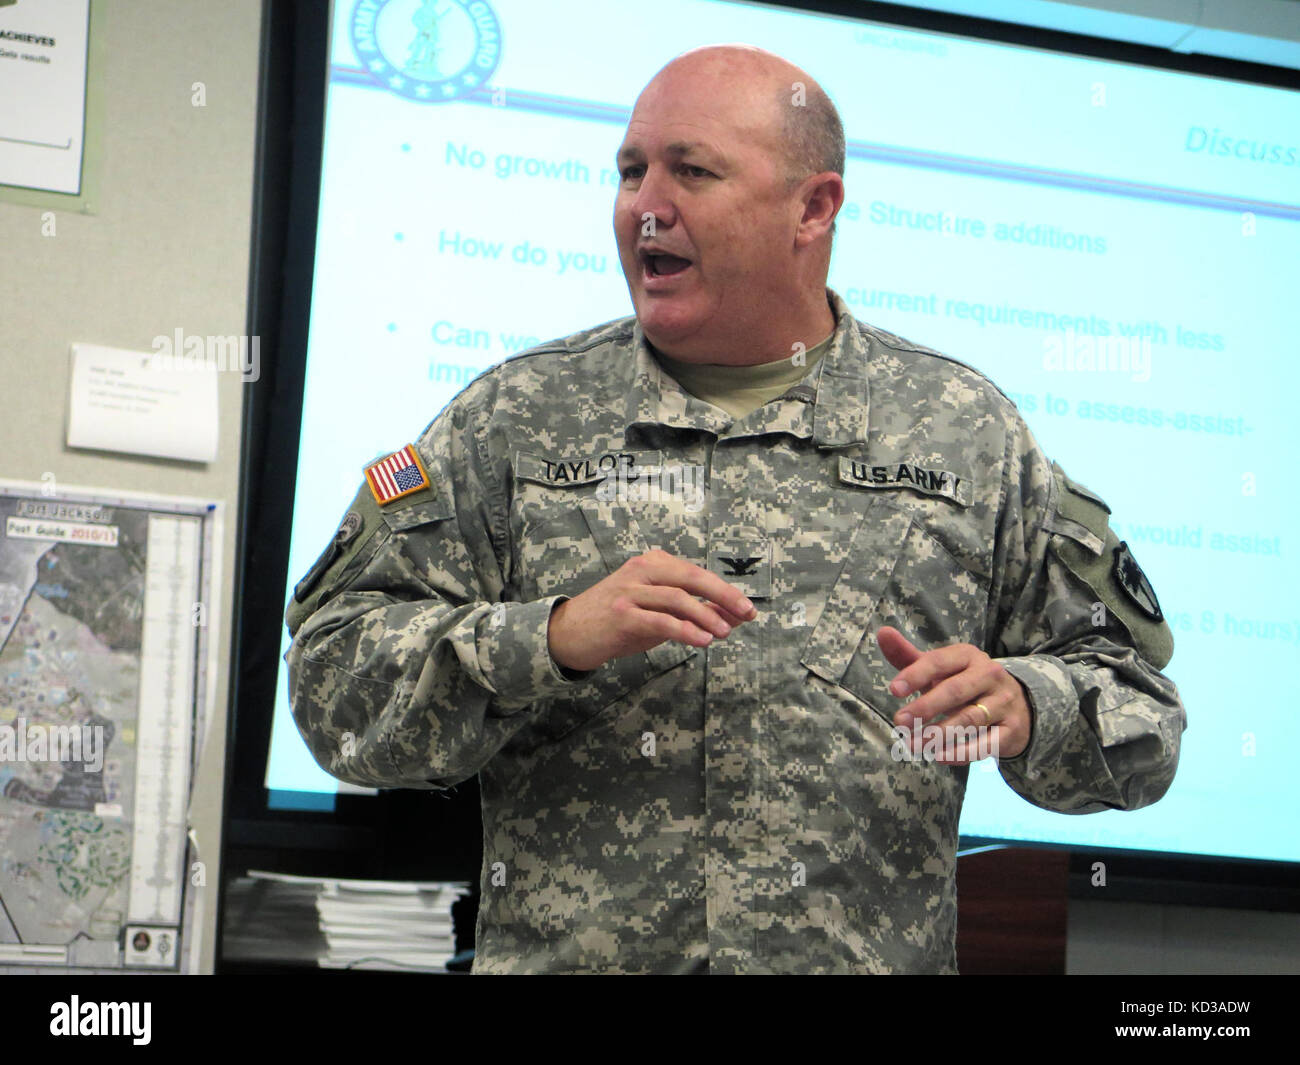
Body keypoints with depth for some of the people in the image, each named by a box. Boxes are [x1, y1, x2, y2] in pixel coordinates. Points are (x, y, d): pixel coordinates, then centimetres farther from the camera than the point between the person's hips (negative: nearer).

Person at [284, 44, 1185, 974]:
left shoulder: (967, 433, 7)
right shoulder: (513, 418, 6)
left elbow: (1134, 696, 8)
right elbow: (335, 683, 0)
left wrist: (1022, 707, -13)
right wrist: (553, 637, -16)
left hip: (871, 956, 0)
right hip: (558, 956, 0)